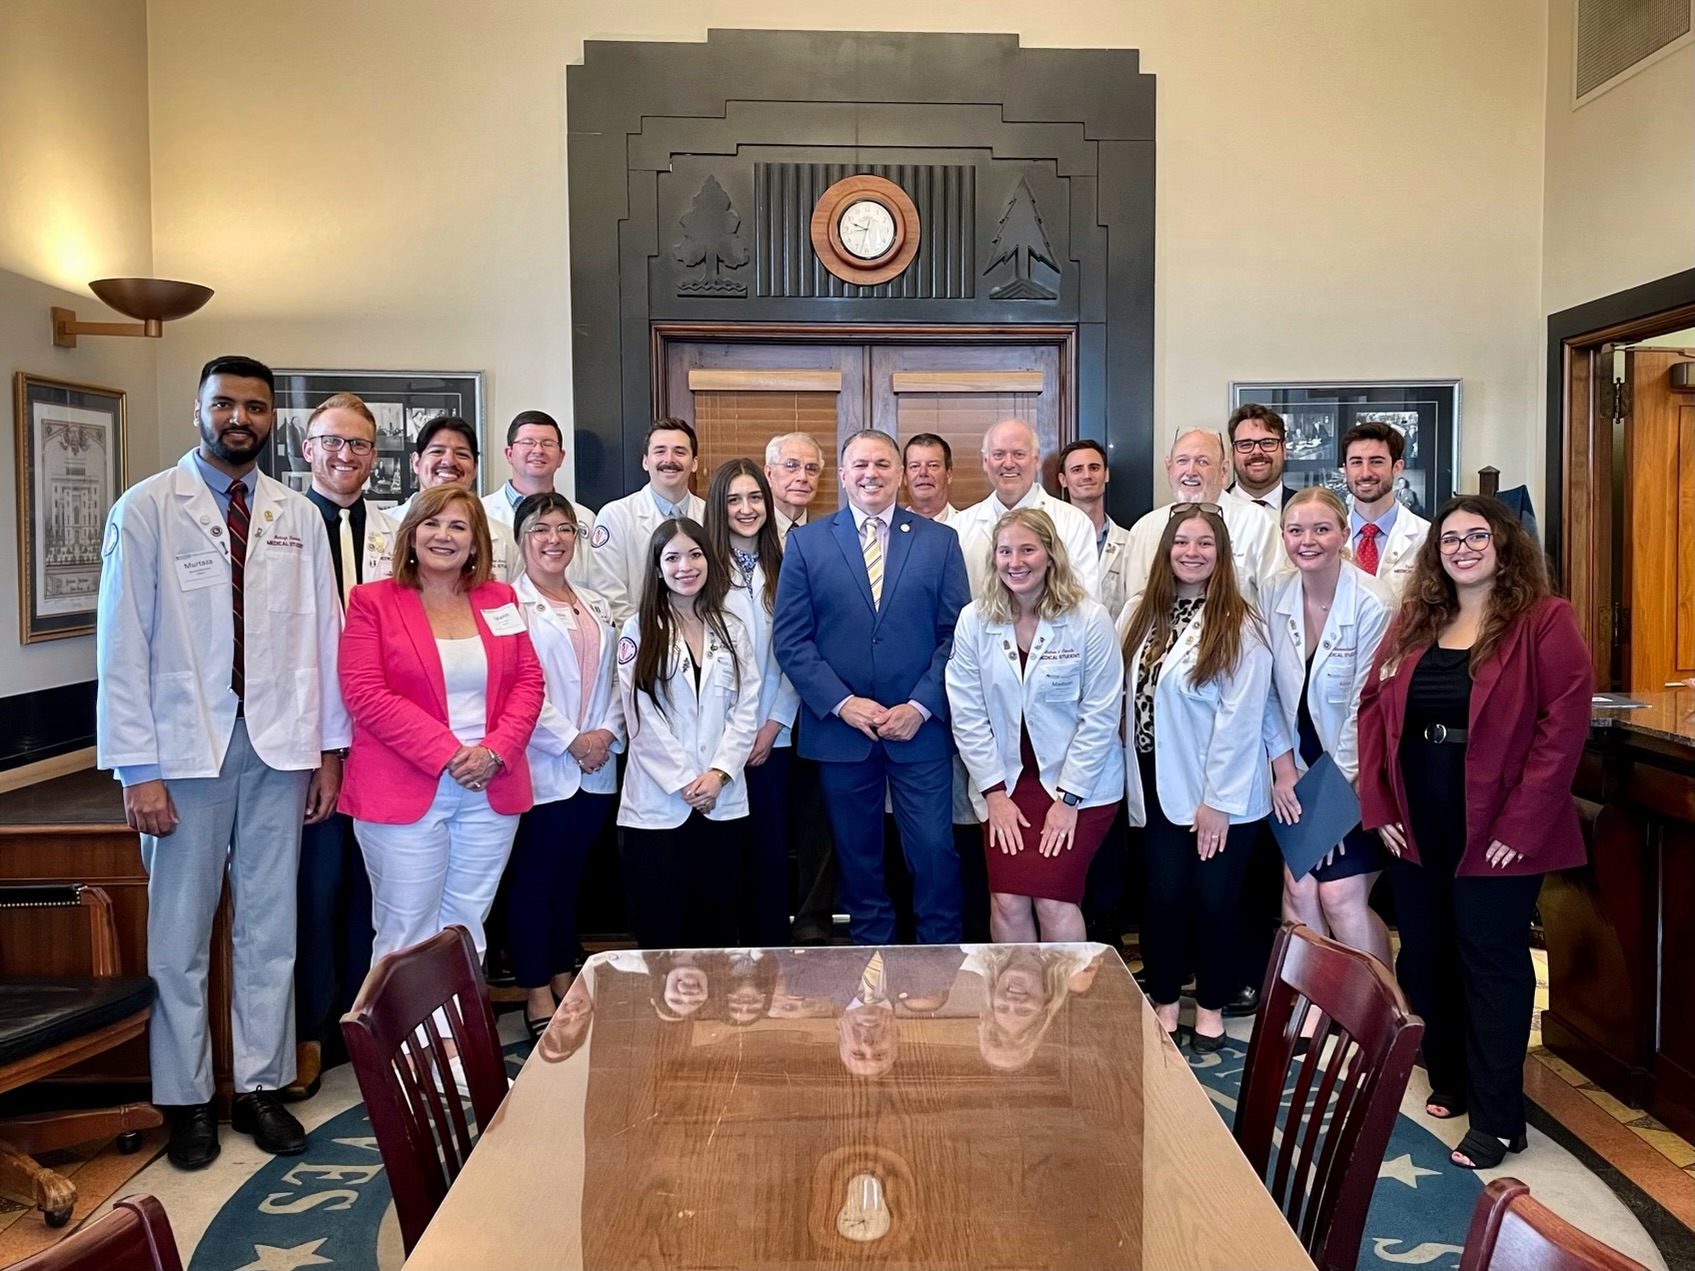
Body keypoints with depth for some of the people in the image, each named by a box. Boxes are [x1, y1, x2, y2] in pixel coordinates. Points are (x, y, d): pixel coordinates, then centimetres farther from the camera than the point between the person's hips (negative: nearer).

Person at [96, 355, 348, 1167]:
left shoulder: (297, 517, 7)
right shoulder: (146, 510, -2)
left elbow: (324, 634, 8)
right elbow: (123, 644, -5)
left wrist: (329, 749, 5)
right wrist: (136, 768, -9)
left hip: (280, 750, 3)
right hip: (186, 750, -2)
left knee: (270, 928, 9)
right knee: (180, 934, 5)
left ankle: (260, 1087, 22)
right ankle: (186, 1100, 20)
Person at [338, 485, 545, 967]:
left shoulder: (499, 600, 11)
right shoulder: (372, 600, 0)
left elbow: (528, 681, 8)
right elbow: (366, 695, -9)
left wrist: (494, 751, -9)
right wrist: (448, 754, -16)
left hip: (491, 792, 3)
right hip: (404, 793, -3)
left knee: (467, 933, 11)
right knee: (406, 938, 2)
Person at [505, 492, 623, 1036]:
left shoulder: (595, 606, 15)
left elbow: (611, 679, 13)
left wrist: (607, 733, -3)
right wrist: (570, 741, -13)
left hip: (596, 768, 6)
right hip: (540, 767, -6)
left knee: (570, 876, 14)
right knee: (534, 880, 2)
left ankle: (564, 981, 24)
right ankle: (537, 997, 11)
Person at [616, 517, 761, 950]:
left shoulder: (732, 629, 9)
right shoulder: (639, 631, -1)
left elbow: (746, 709, 4)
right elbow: (641, 716, -6)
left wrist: (719, 772, -9)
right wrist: (683, 781, -11)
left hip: (724, 801, 3)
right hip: (657, 802, -3)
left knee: (717, 922, 9)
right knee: (661, 927, 2)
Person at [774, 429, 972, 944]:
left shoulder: (940, 540, 5)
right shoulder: (806, 542, 4)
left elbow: (956, 633, 1)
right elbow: (791, 639, 0)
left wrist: (920, 706, -9)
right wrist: (842, 703, -10)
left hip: (920, 728, 0)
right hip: (840, 729, 1)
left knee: (934, 852, 0)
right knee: (858, 859, 10)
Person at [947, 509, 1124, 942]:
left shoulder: (1089, 620, -9)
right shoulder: (973, 621, -2)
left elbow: (1101, 716, -9)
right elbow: (968, 715, -2)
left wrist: (1069, 798, -11)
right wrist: (994, 792, -6)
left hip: (1079, 783, -2)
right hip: (1005, 781, 2)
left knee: (1053, 901, -10)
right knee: (1006, 902, -5)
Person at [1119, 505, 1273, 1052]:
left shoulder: (1239, 626, -11)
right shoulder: (1144, 615, 6)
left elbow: (1240, 718, -14)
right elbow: (1131, 697, 5)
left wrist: (1218, 800, -15)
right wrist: (1134, 782, -1)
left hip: (1221, 794, -4)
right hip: (1159, 787, 4)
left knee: (1213, 900, 5)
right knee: (1164, 896, 7)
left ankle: (1211, 1008, 24)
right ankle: (1163, 1002, 25)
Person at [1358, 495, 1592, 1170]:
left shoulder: (1544, 621, -7)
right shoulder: (1413, 622, 9)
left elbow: (1564, 723, -14)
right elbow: (1373, 707, 7)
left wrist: (1521, 823, -17)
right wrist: (1378, 804, -1)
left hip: (1495, 831, -5)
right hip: (1416, 828, 5)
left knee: (1491, 961, 2)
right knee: (1424, 956, 13)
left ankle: (1498, 1119, 13)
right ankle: (1449, 1082, 32)